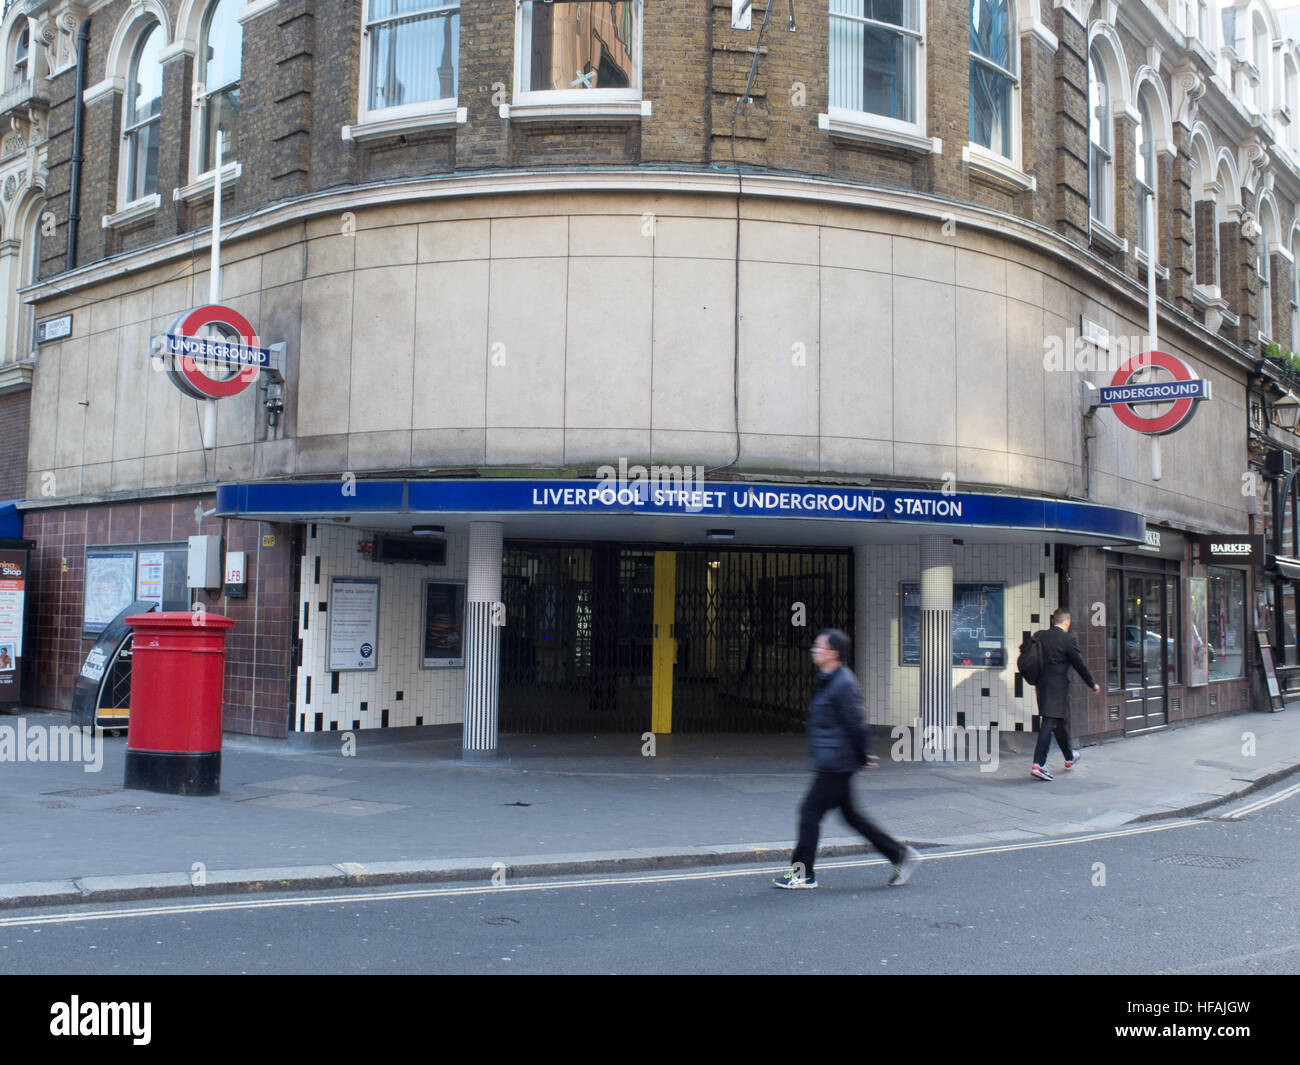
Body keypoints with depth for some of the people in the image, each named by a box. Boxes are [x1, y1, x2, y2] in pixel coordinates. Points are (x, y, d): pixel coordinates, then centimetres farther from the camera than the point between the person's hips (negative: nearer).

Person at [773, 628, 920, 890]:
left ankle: (802, 874, 7)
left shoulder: (843, 684, -19)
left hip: (835, 765, -10)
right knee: (850, 813, 15)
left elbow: (855, 725, -20)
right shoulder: (827, 680, 13)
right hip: (832, 763, 10)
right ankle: (900, 854, 21)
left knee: (810, 811, -3)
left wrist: (861, 758, -13)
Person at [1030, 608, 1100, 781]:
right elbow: (1079, 664, -6)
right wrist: (1092, 684, 6)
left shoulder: (1038, 636, 6)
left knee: (1058, 721, 20)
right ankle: (1038, 764, -14)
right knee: (1050, 723, -7)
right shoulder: (1068, 640, -11)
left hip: (1042, 685, 7)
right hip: (1058, 687, -7)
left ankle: (1070, 758, 36)